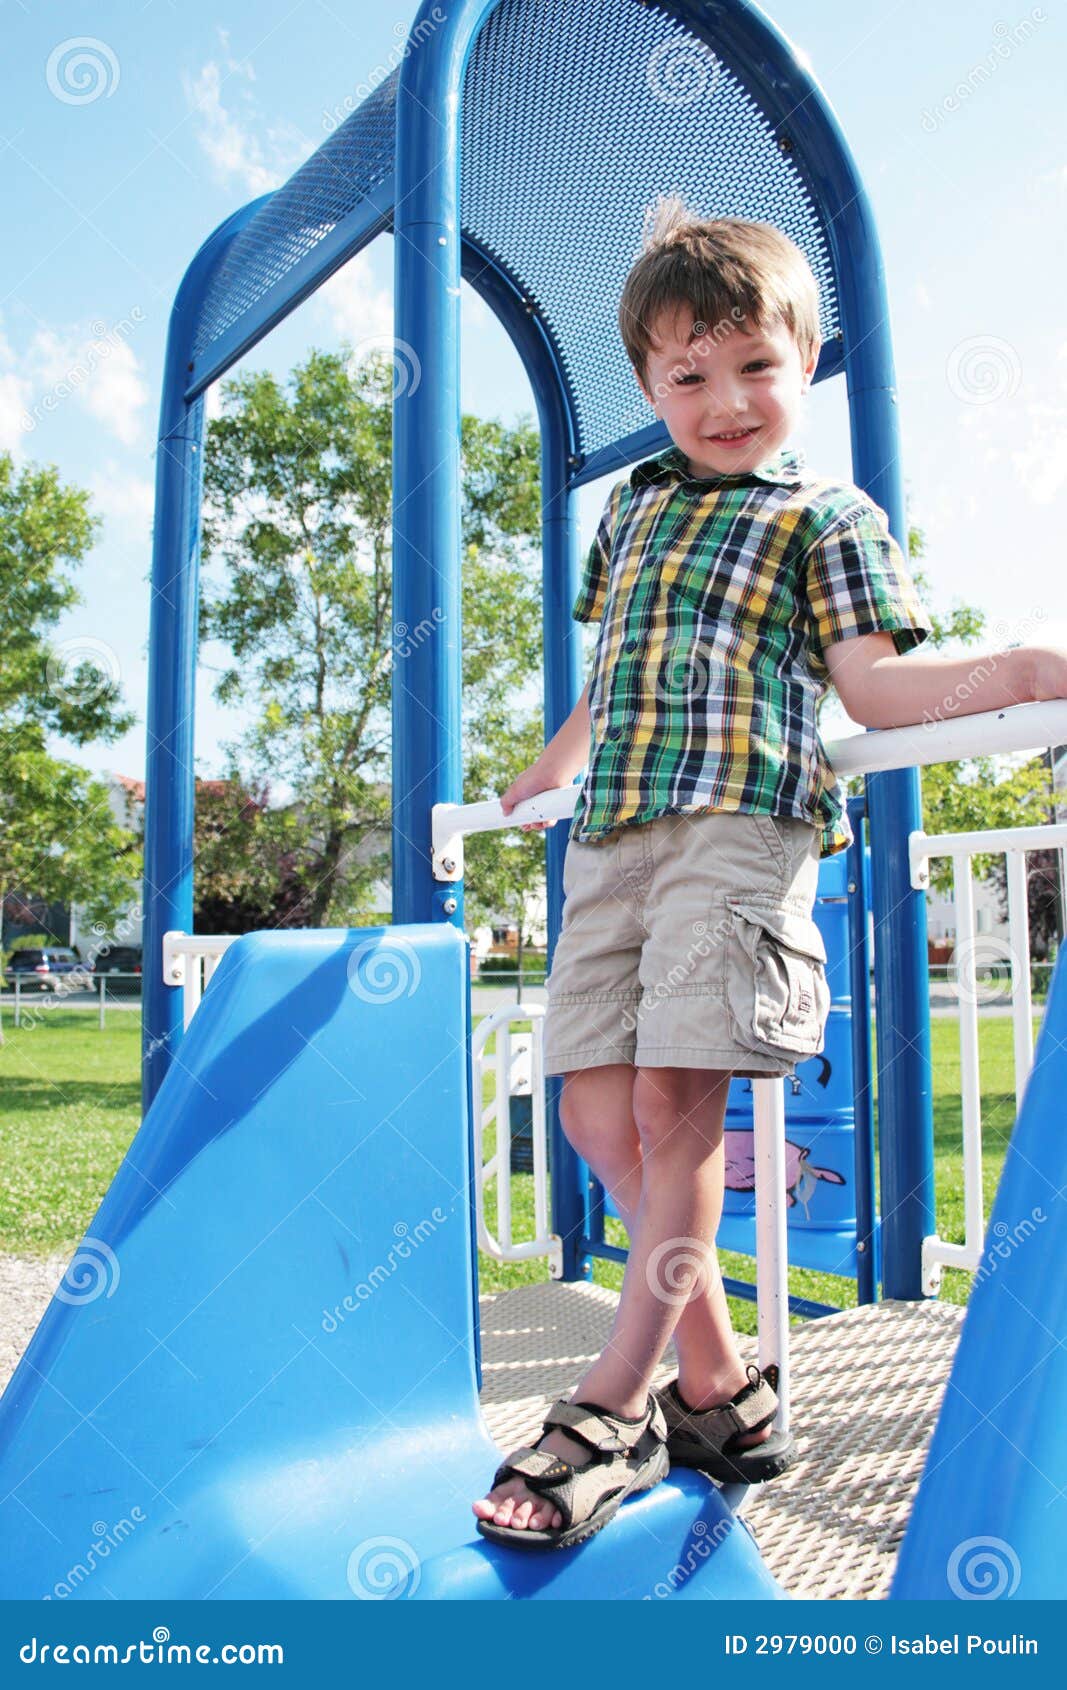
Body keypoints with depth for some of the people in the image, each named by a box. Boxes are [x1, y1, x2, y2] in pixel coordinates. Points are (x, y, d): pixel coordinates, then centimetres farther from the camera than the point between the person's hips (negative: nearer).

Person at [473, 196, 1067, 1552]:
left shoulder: (827, 517, 9)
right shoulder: (632, 503, 26)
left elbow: (873, 687, 0)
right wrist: (554, 765, 41)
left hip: (741, 821, -6)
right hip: (611, 831, 6)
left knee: (674, 1095, -15)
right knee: (597, 1108, -1)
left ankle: (615, 1403, 0)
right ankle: (715, 1387, 12)